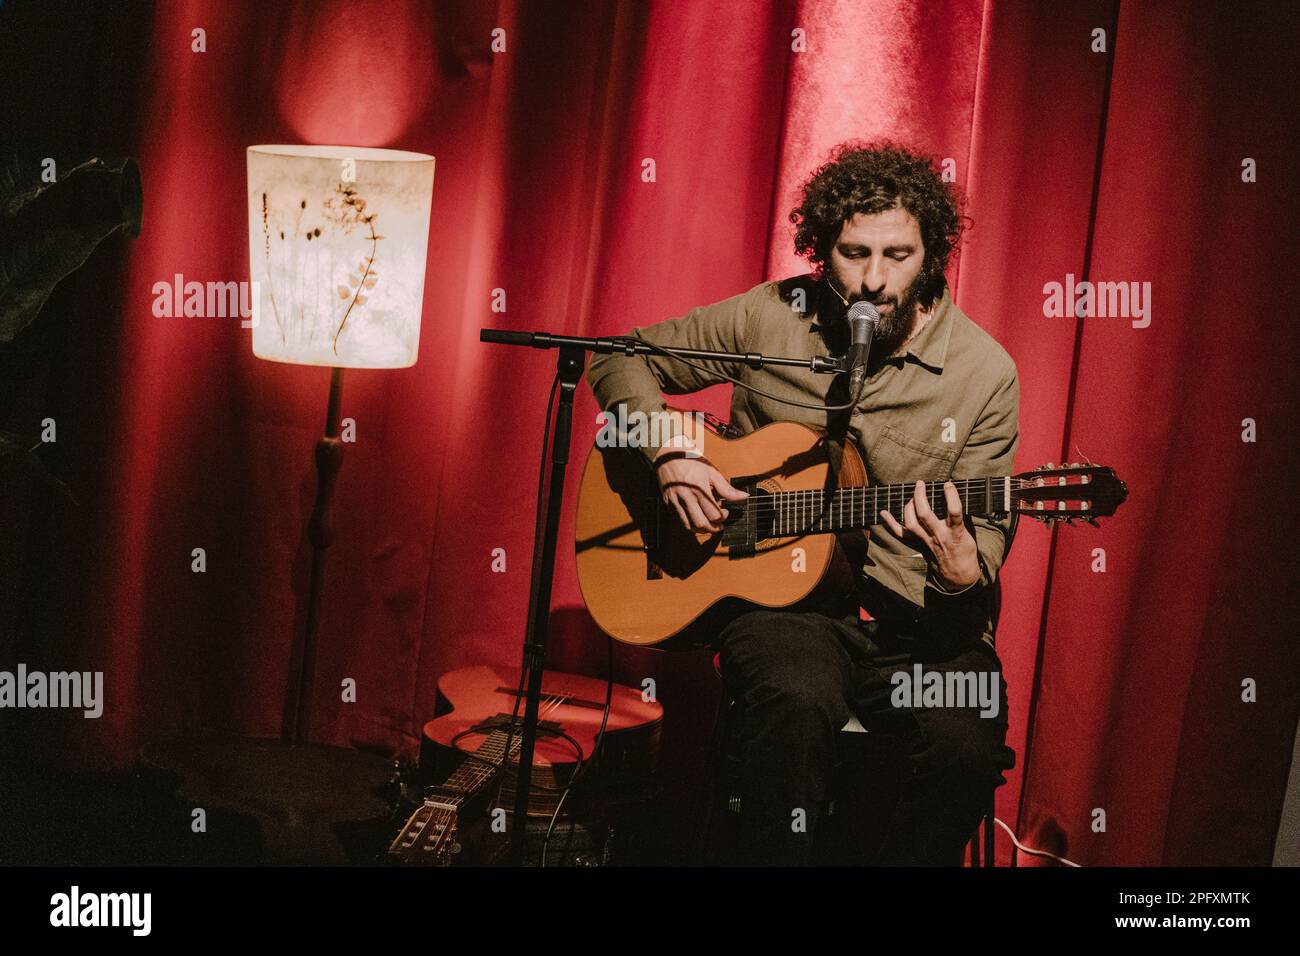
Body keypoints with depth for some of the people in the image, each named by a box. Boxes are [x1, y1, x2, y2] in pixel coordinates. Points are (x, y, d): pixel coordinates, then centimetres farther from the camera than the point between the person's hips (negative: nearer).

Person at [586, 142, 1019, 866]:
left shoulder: (984, 371, -2)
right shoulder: (770, 319, 1)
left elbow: (988, 527, 3)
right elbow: (621, 359, 11)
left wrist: (963, 570, -22)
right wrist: (670, 454, -7)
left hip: (917, 620, 1)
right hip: (782, 595, 0)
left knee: (968, 742, -29)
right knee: (799, 704, -35)